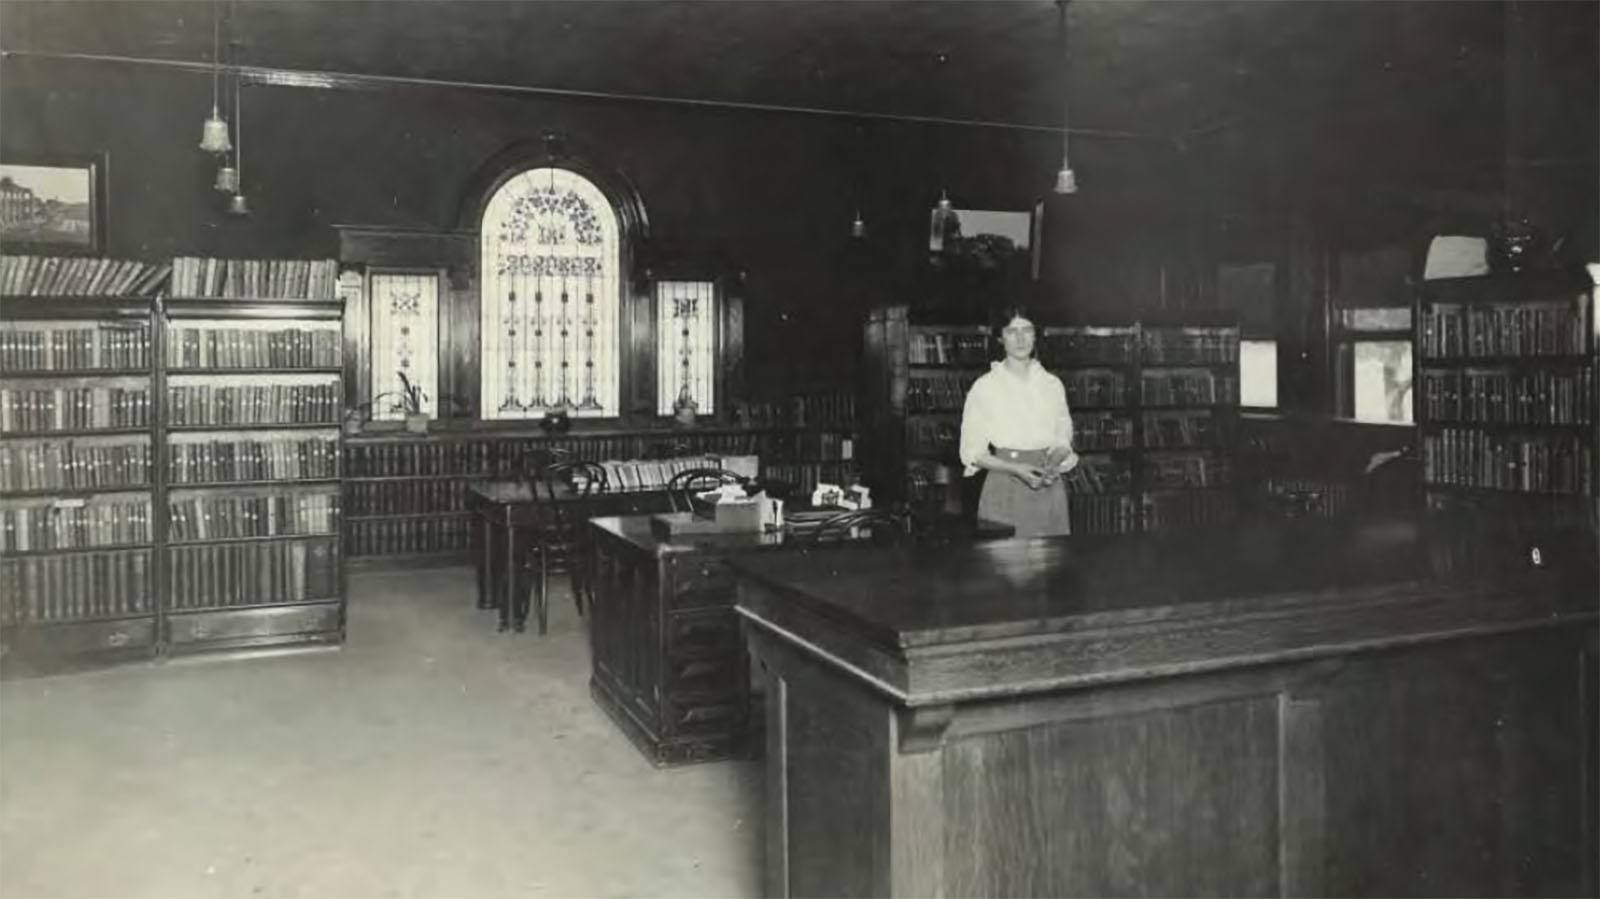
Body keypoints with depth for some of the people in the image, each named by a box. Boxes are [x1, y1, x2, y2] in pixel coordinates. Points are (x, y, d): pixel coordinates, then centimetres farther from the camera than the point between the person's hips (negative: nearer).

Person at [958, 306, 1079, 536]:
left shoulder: (1053, 385, 9)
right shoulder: (984, 387, -1)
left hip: (1049, 489, 3)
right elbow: (972, 452, -2)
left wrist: (1053, 467, -8)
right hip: (1006, 489, -3)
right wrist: (1016, 470, -15)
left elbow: (1063, 440, 14)